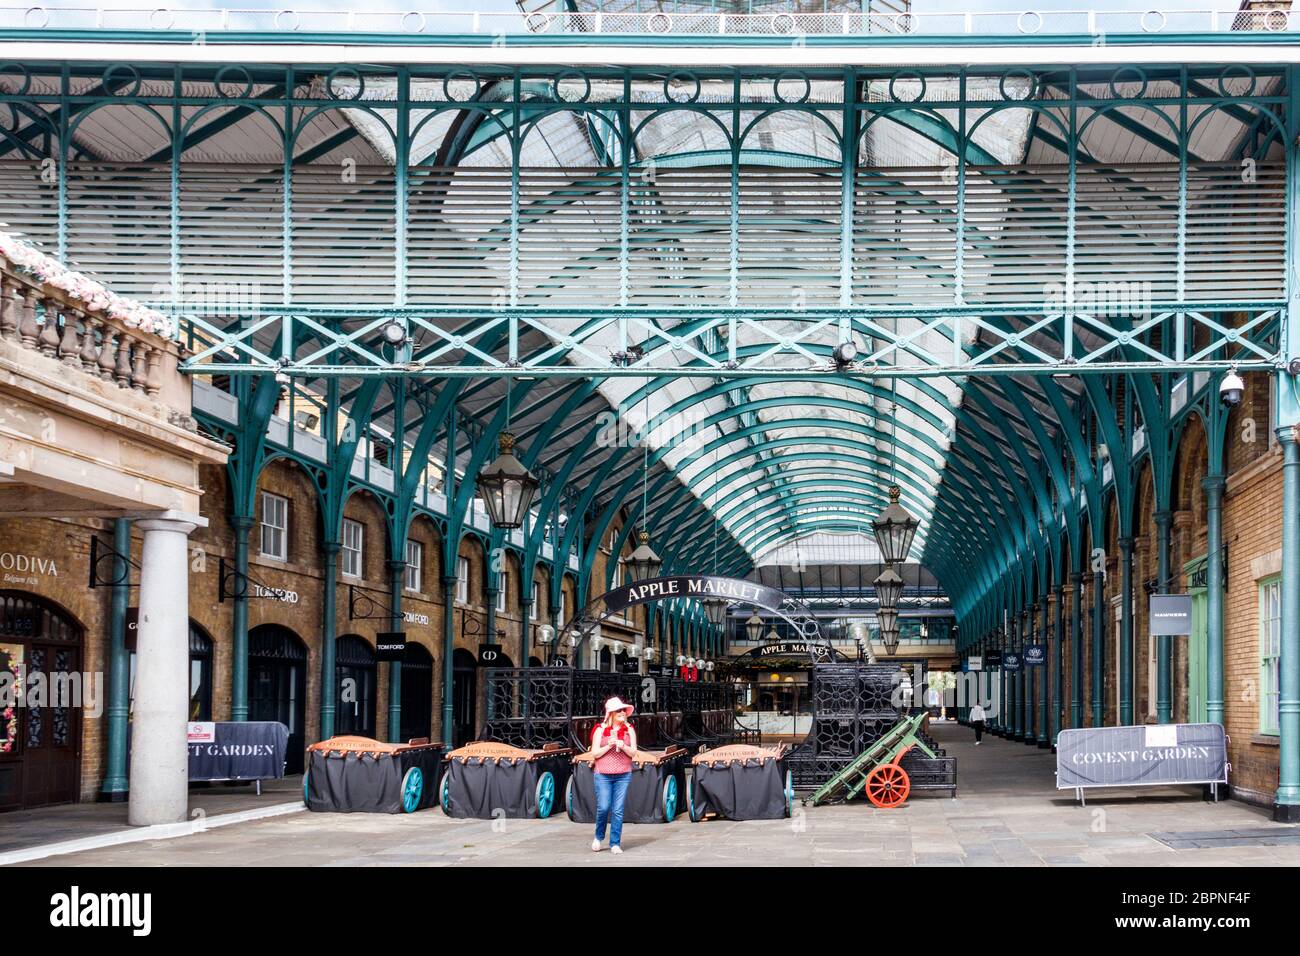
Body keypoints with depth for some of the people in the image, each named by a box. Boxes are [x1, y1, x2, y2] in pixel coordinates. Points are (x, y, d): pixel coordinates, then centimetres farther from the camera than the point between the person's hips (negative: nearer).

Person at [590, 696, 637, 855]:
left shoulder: (629, 730, 6)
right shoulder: (600, 730, 0)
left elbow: (633, 753, 2)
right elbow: (594, 754, -2)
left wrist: (623, 746, -16)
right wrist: (609, 746, -15)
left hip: (623, 775, 2)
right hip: (602, 775, -2)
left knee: (618, 810, -1)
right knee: (603, 807, -7)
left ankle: (615, 843, 7)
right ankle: (598, 837, 17)